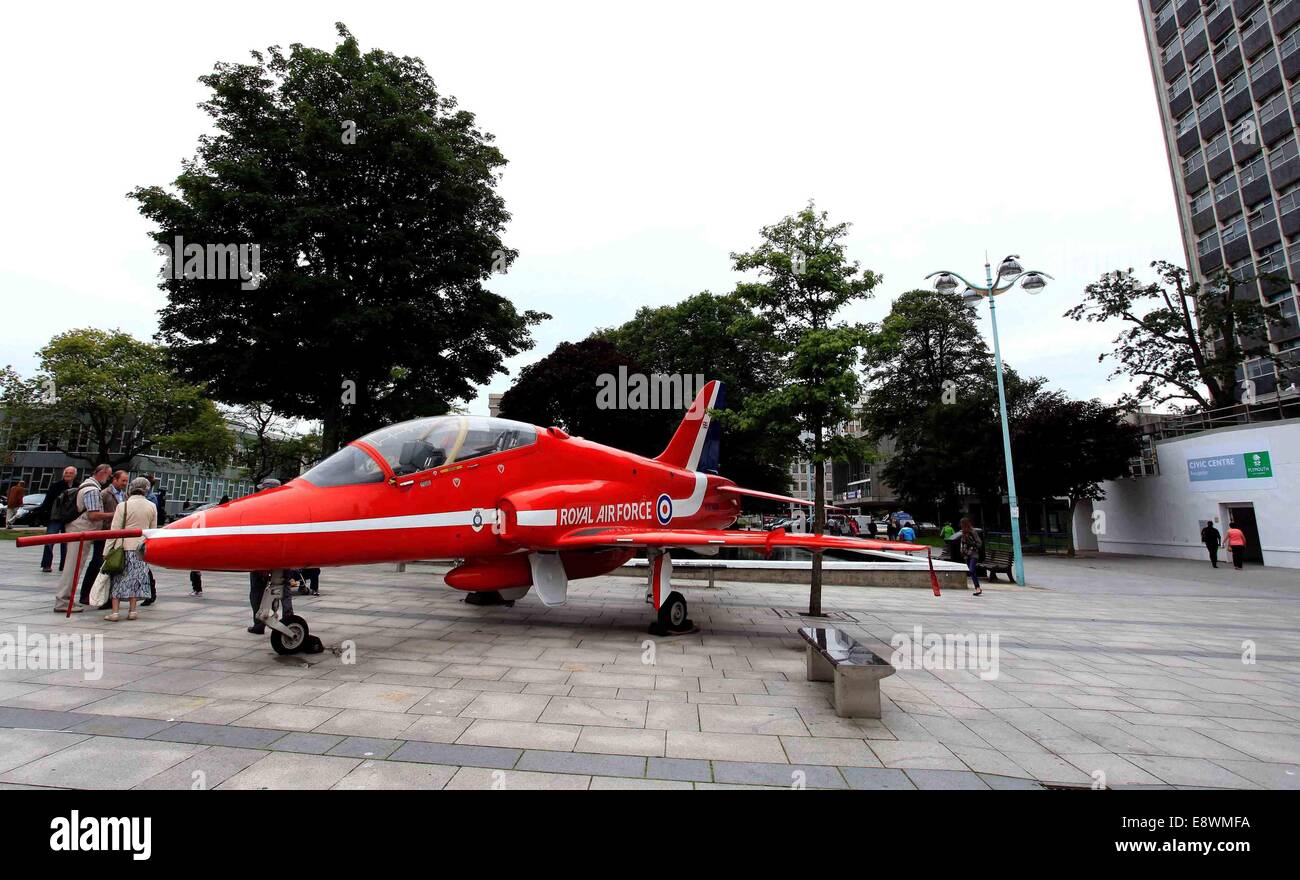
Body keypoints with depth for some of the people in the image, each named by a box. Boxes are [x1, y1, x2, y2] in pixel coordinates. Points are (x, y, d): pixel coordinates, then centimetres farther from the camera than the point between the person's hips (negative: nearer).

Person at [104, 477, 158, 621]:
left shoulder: (123, 505, -7)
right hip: (142, 548, 2)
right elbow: (153, 530, 9)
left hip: (125, 546, -2)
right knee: (136, 578, 9)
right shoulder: (152, 507, 3)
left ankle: (115, 611, 4)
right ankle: (132, 611, 11)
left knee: (119, 578, 5)